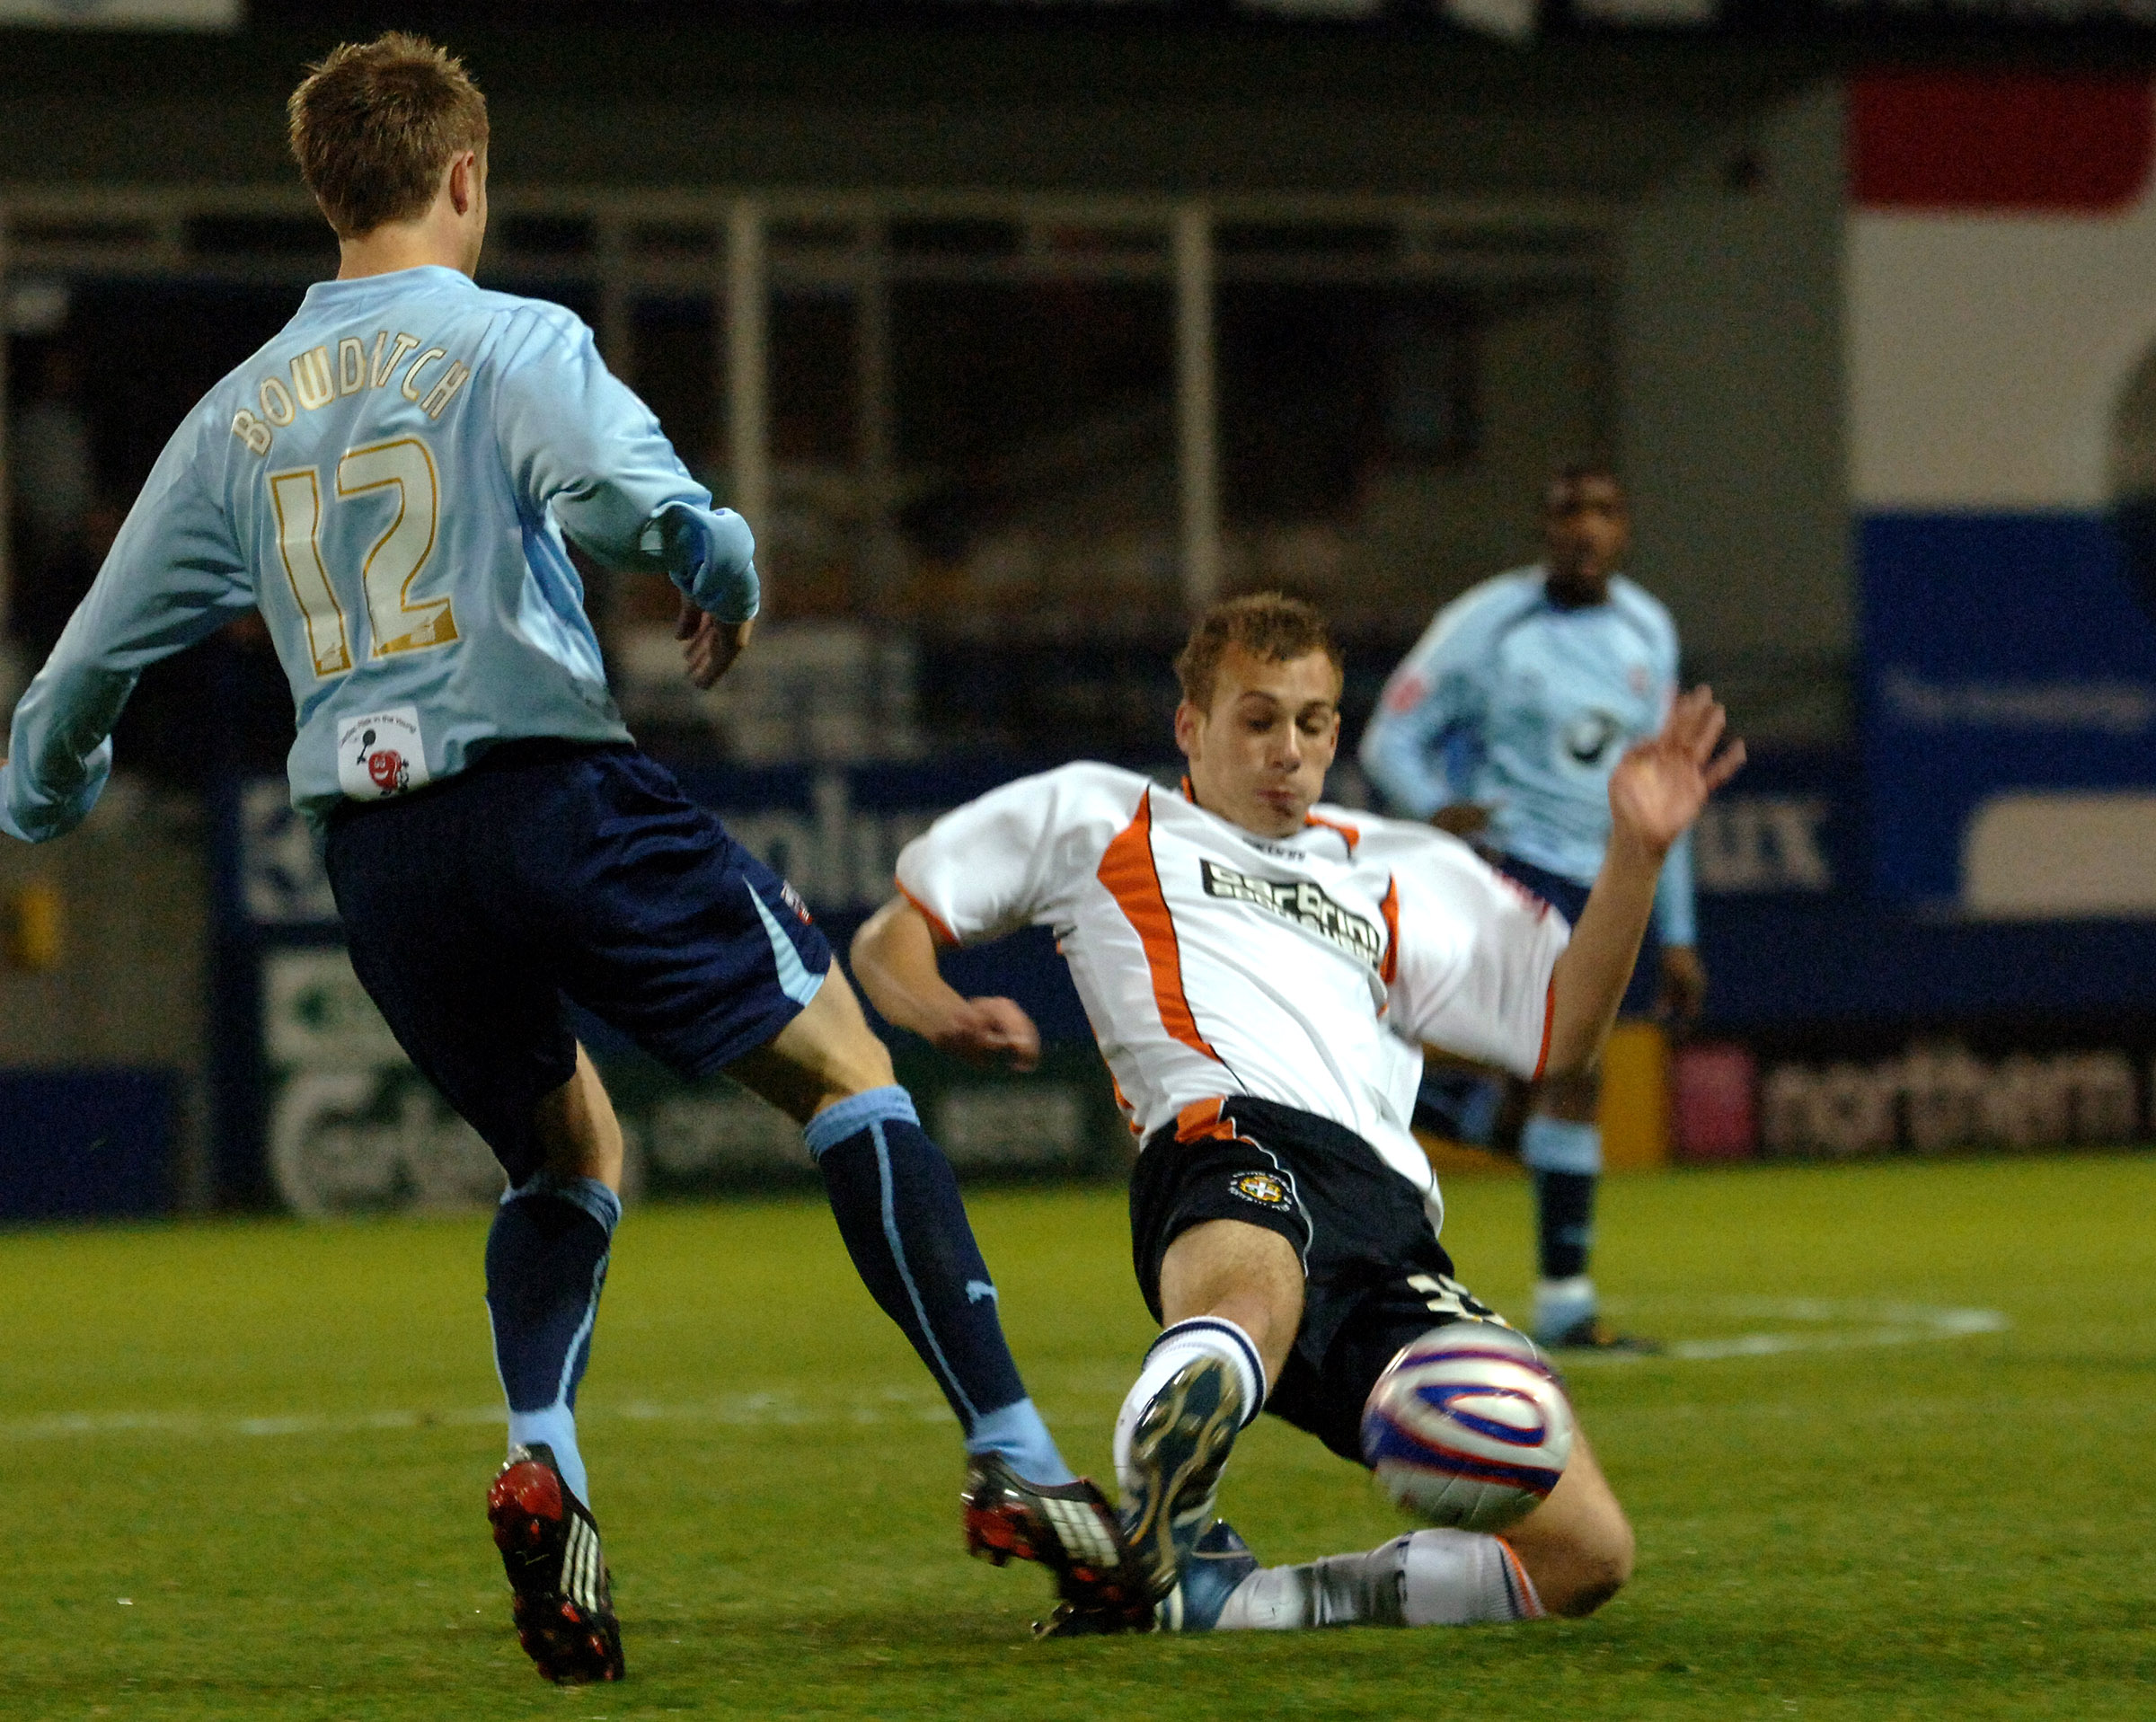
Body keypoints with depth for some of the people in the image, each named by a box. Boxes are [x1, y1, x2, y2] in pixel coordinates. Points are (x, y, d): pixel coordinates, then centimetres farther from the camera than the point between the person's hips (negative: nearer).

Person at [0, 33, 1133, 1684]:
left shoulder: (236, 416, 15)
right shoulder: (507, 341, 0)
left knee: (565, 1156, 24)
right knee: (846, 1068, 3)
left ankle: (542, 1457, -2)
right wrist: (723, 573, -4)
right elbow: (626, 490, -23)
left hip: (376, 853, 5)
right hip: (556, 791, -5)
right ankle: (1011, 1456, -7)